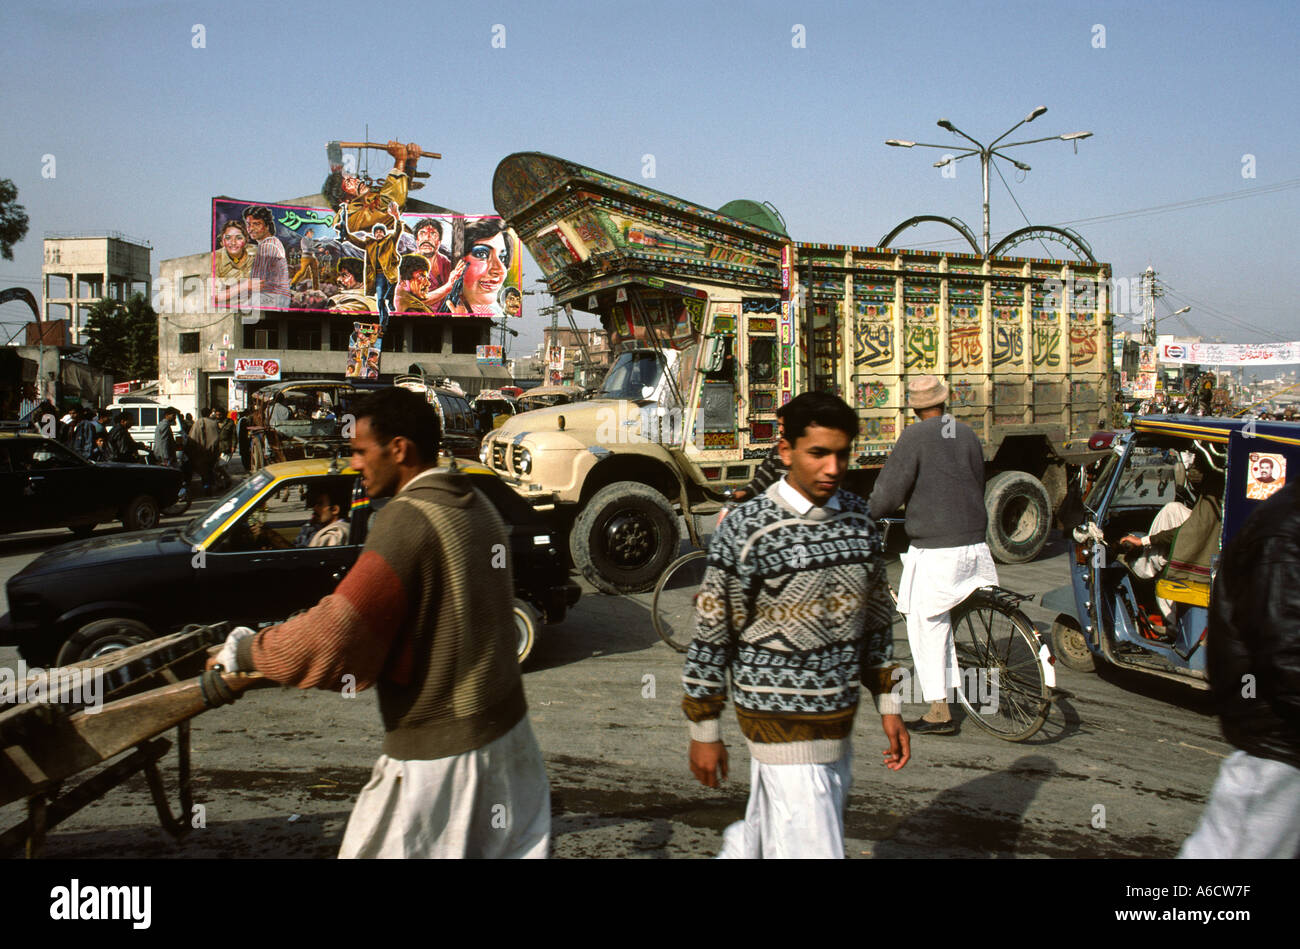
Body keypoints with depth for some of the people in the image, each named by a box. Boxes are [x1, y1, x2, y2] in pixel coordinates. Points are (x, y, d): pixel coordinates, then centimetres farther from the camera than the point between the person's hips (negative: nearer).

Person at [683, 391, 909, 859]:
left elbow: (876, 618, 13)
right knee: (810, 846, -2)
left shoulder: (857, 518, 4)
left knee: (769, 835, 20)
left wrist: (888, 705, 13)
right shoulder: (746, 529, -15)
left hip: (840, 720, 6)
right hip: (782, 724, -6)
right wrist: (704, 730, -6)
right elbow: (711, 633, -10)